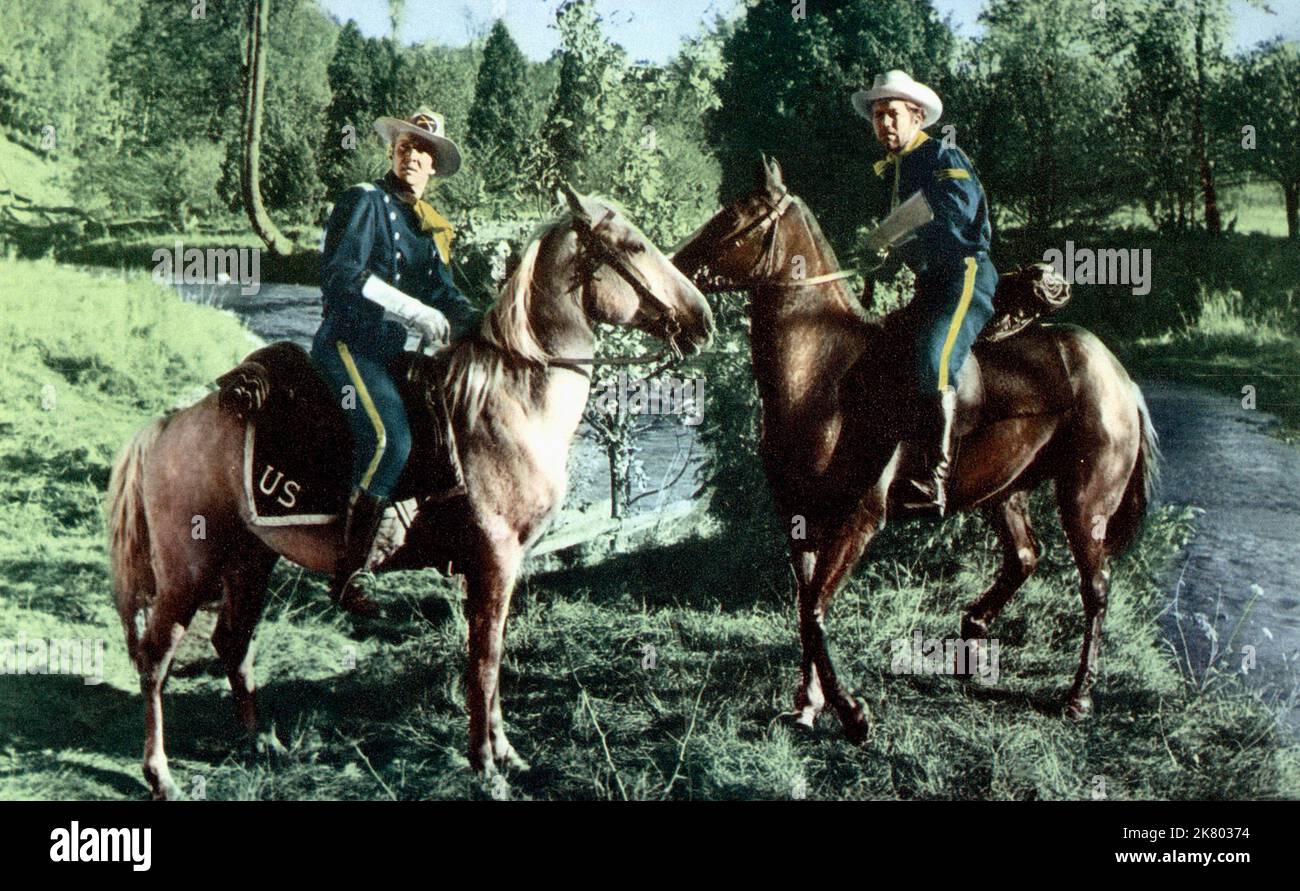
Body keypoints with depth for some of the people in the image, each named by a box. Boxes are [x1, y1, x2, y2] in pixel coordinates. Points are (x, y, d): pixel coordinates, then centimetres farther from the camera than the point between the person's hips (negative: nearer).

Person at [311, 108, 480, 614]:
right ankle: (348, 575, -23)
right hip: (347, 340, -9)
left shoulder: (430, 226, 19)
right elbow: (341, 271, -17)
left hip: (392, 347, 9)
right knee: (390, 437, -27)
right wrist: (416, 312, -23)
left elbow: (444, 294, 15)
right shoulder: (365, 202, -4)